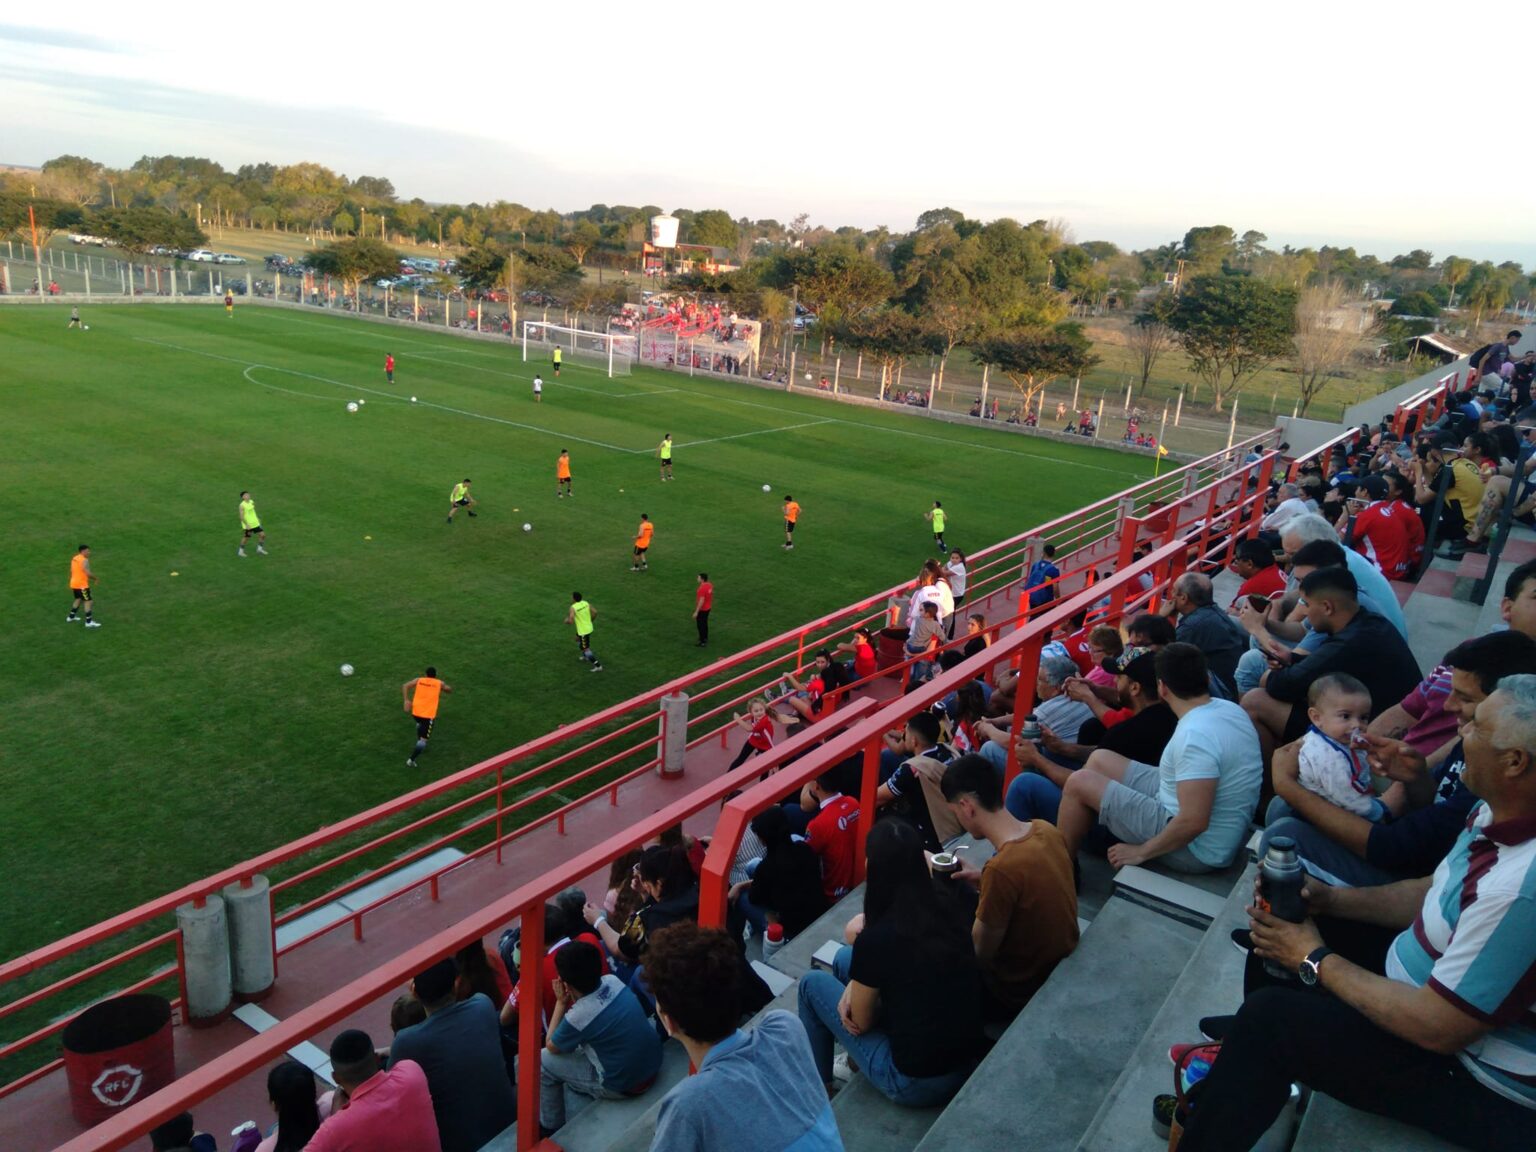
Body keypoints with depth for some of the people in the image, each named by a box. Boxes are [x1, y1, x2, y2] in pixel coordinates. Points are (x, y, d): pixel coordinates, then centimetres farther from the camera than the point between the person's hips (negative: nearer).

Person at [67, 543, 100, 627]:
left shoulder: (74, 558, 11)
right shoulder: (84, 560, -19)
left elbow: (72, 571, 19)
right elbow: (88, 573, -26)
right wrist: (95, 578, -7)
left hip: (74, 583, 10)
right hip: (82, 585, -10)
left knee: (78, 599, 27)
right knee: (88, 601, -5)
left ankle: (71, 617, 38)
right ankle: (89, 622, -7)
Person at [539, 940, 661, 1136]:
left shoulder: (577, 1017, -26)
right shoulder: (612, 981, -9)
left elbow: (551, 1047, -2)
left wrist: (560, 1002, -1)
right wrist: (570, 999, 3)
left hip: (624, 1086, -7)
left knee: (542, 1060, 7)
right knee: (573, 1044, 26)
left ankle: (551, 1126, 24)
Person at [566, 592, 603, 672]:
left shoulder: (572, 608, -21)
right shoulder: (586, 603, -2)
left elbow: (571, 621, -26)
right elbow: (595, 612, 1)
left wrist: (566, 620, -3)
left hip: (583, 631, -8)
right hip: (589, 627, 8)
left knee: (585, 649, 0)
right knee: (577, 639, 33)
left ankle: (598, 666, -1)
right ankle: (585, 656, 47)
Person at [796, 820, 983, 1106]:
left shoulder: (875, 939, -24)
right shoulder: (949, 907, -7)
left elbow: (861, 1023, -9)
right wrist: (857, 986, 0)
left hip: (915, 1086, -6)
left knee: (812, 984, 12)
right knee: (844, 959, 18)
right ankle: (854, 1060, 37)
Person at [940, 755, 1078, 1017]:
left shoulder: (1001, 868, -33)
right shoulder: (1046, 830, -10)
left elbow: (980, 954, -20)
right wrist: (983, 882, -1)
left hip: (1020, 993, -7)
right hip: (1061, 969, 7)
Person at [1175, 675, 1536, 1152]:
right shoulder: (1497, 813, -7)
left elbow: (1438, 1028, -30)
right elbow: (1435, 895, 10)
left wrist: (1317, 961, -18)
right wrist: (1328, 898, -3)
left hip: (1479, 1083, -9)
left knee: (1268, 1019, -16)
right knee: (1288, 919, 14)